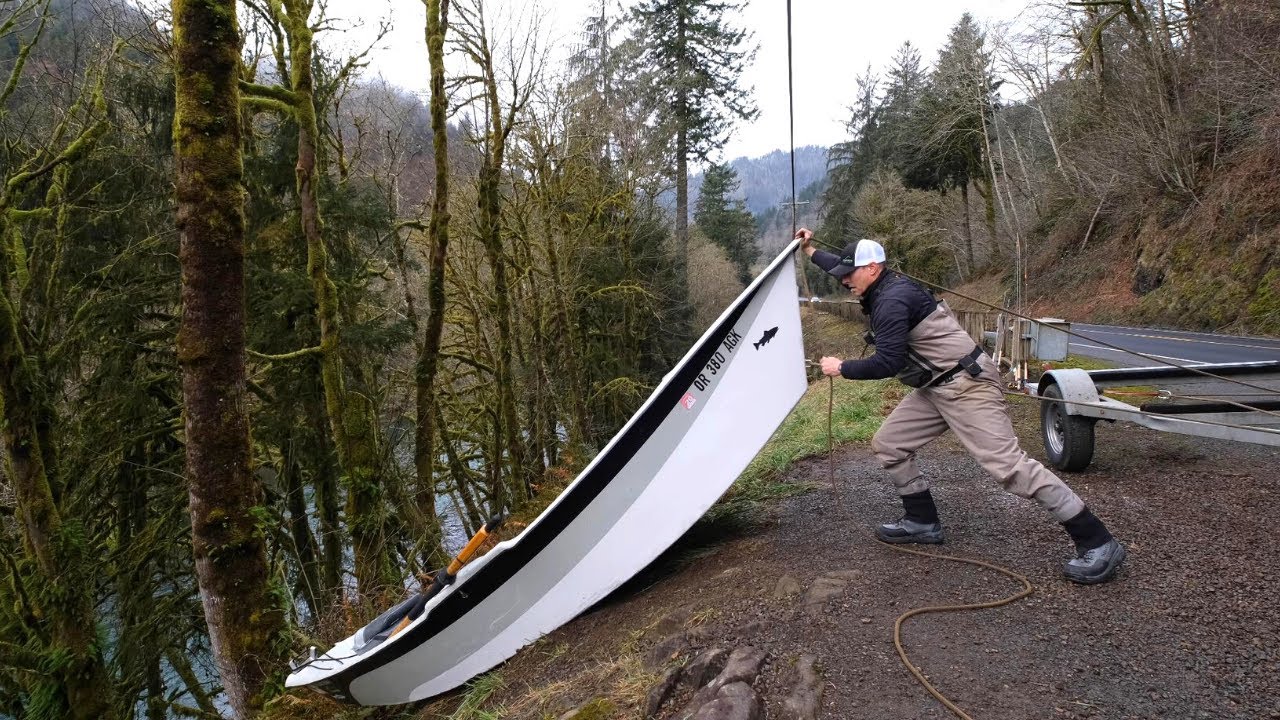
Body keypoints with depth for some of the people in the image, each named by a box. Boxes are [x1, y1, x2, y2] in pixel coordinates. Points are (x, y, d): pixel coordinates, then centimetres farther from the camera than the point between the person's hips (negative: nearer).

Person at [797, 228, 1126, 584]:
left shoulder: (892, 300, -19)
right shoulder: (881, 290, 11)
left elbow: (888, 363, -25)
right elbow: (845, 269, 31)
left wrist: (842, 367, -13)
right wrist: (810, 250, 35)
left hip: (966, 384, -10)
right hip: (936, 389, 11)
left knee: (1007, 463, -16)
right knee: (887, 444, 10)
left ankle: (1098, 543, -10)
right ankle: (923, 522, 20)